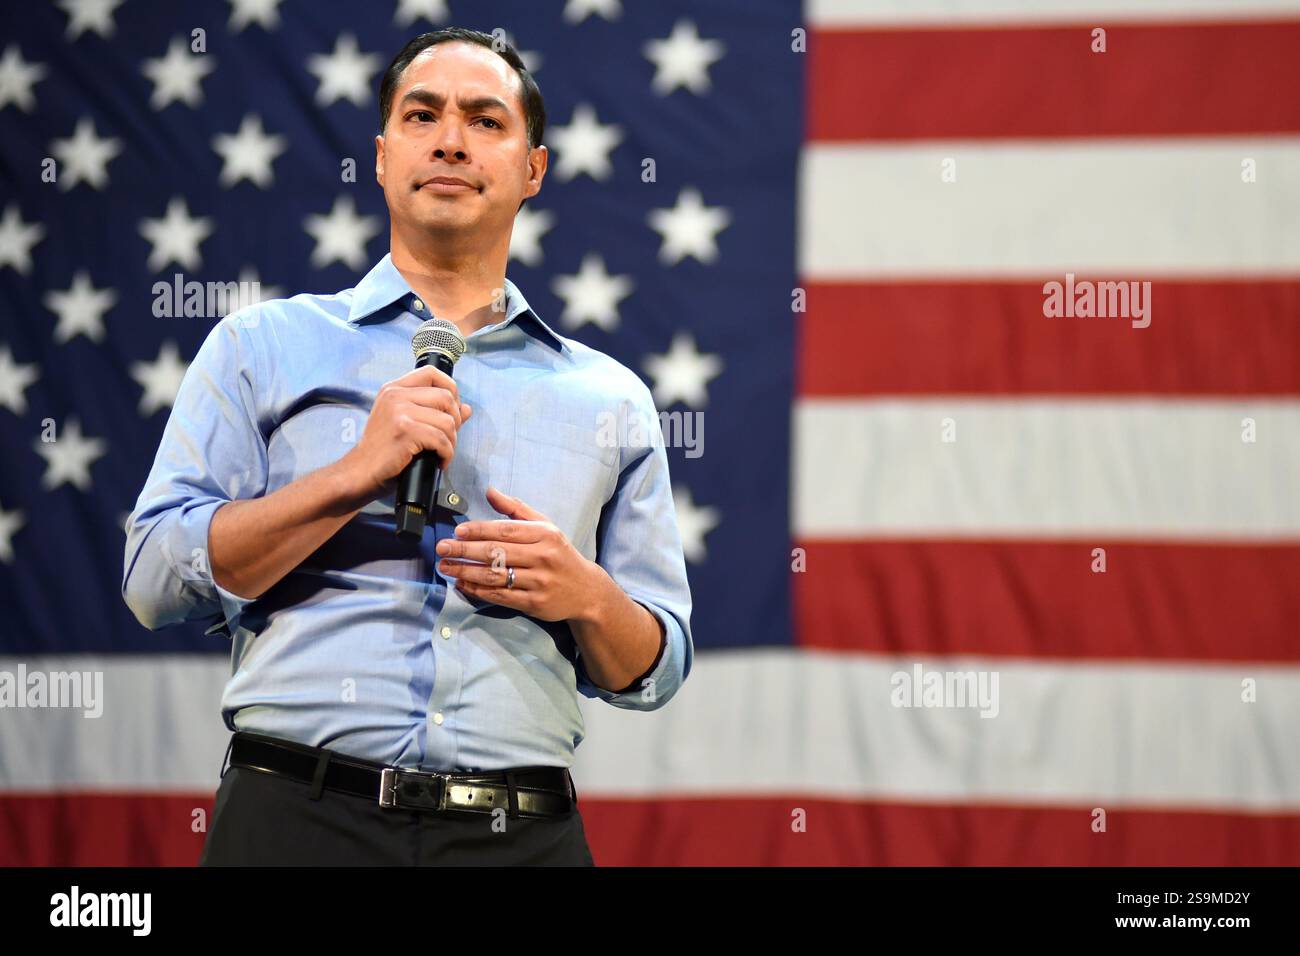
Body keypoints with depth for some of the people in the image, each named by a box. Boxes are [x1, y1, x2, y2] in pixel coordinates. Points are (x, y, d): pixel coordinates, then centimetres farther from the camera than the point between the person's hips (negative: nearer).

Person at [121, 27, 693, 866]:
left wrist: (585, 596, -8)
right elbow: (157, 579, -2)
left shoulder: (609, 399, 14)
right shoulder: (262, 347, 9)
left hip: (523, 832, 2)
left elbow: (655, 670, 14)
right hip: (299, 820, -2)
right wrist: (359, 474, -11)